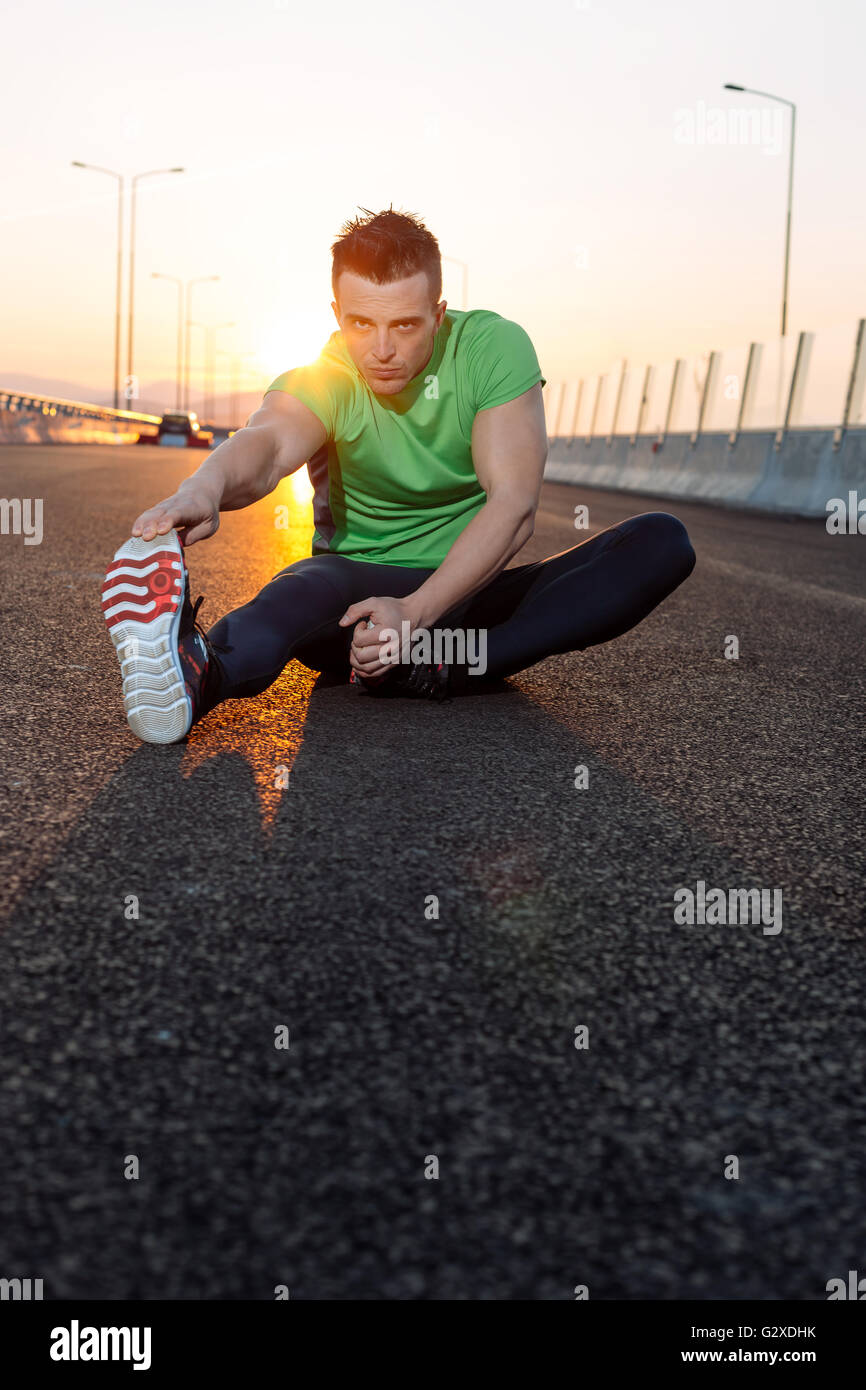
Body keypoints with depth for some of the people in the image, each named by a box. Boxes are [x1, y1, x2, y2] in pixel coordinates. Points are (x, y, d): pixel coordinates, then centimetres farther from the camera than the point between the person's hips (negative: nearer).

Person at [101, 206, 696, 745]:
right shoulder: (322, 378, -9)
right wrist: (206, 488, -59)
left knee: (663, 541, -21)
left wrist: (417, 611, -35)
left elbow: (513, 504, -20)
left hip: (469, 588, 2)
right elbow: (268, 445, -33)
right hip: (359, 584, -1)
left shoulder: (494, 347, -9)